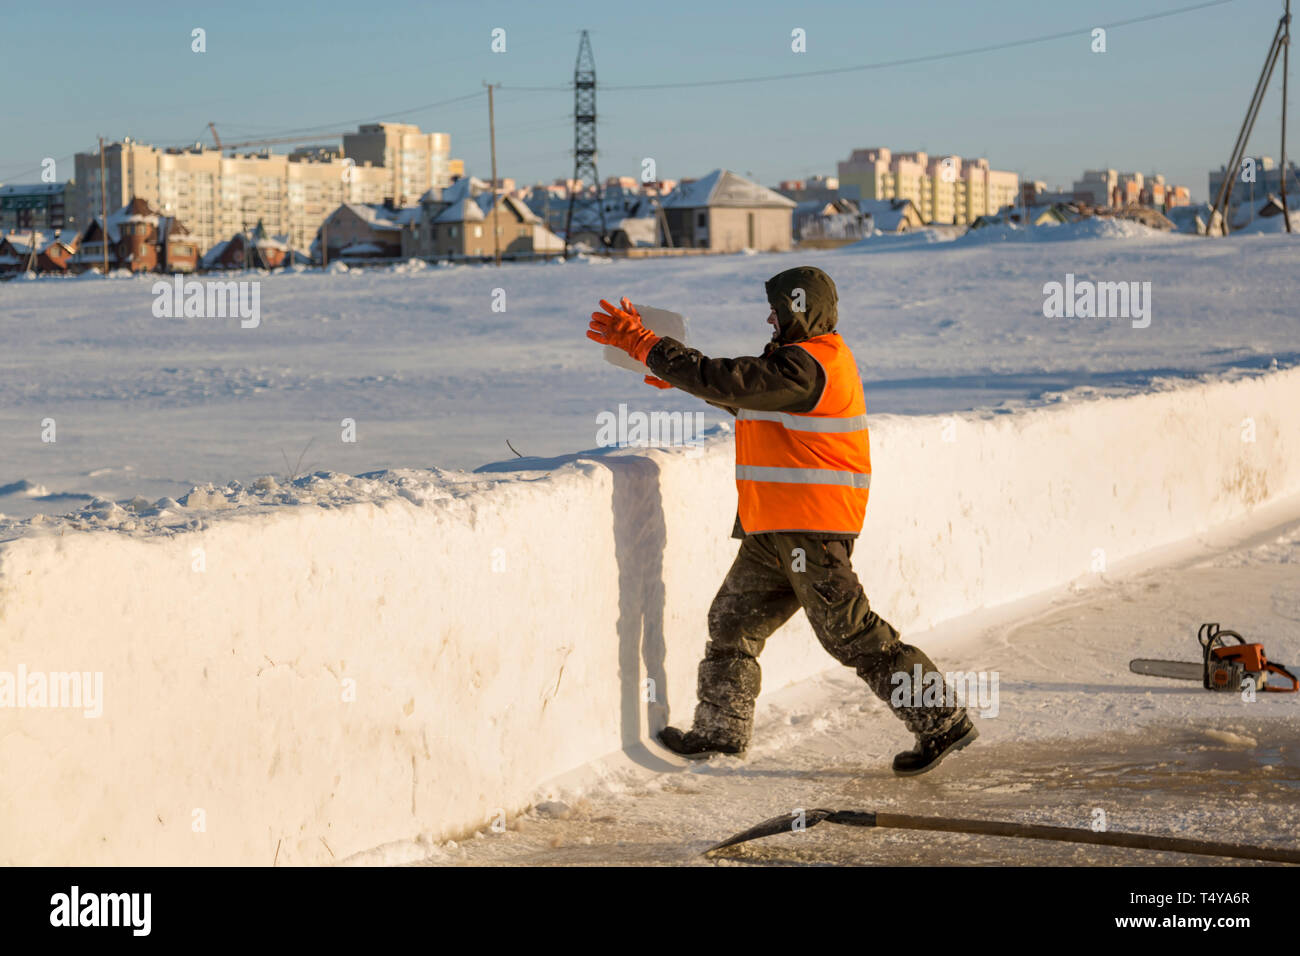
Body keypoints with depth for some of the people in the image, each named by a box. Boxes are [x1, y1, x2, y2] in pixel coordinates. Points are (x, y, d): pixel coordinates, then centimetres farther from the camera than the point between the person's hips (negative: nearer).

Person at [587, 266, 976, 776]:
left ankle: (943, 723, 0)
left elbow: (725, 381, -22)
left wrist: (642, 343, -18)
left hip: (810, 527, -11)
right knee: (734, 619, 15)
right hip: (777, 529, 11)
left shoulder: (804, 368, -18)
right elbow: (747, 393, 26)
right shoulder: (819, 357, 15)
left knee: (851, 633, -6)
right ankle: (721, 729, 24)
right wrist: (683, 376, 23)